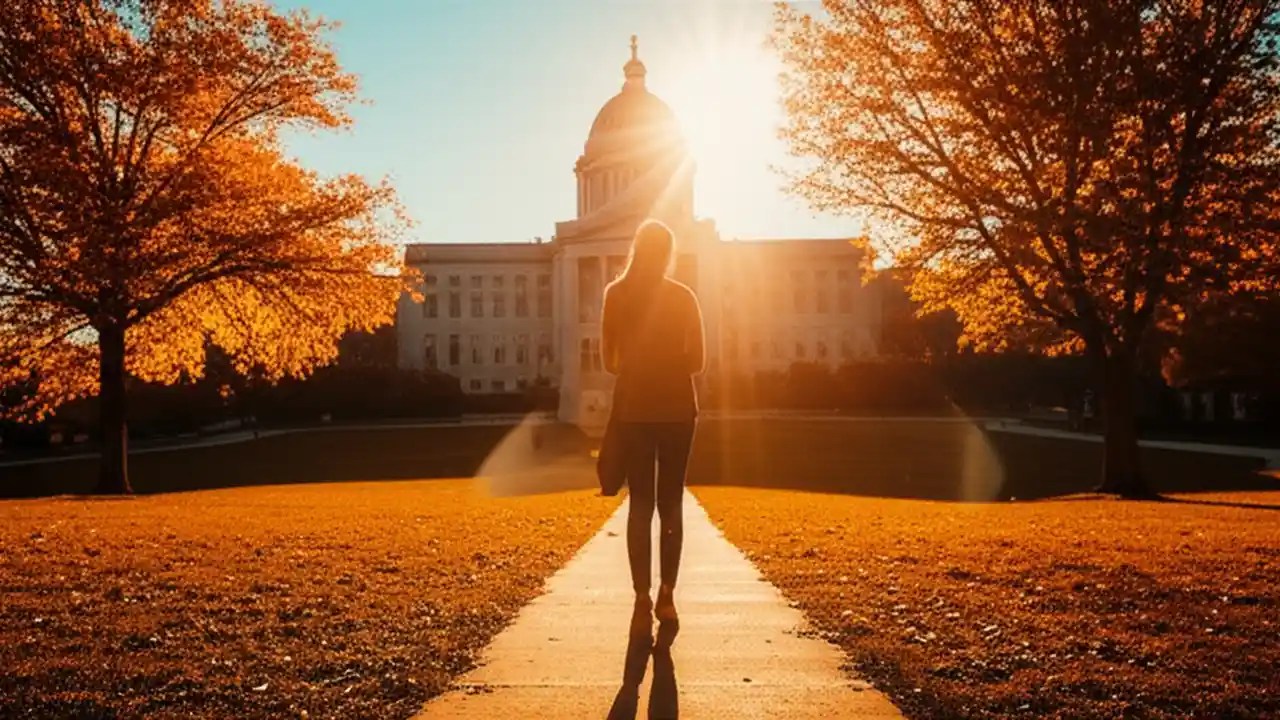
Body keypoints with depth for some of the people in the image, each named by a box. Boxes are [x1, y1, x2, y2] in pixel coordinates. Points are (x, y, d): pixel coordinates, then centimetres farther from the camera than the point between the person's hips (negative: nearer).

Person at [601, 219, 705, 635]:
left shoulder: (616, 294, 0)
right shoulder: (683, 297, -1)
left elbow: (609, 360, 1)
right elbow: (697, 360, -1)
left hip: (633, 409, 0)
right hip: (676, 408, 0)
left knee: (640, 504, 3)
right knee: (670, 504, 9)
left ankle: (643, 599, -3)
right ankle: (665, 596, 10)